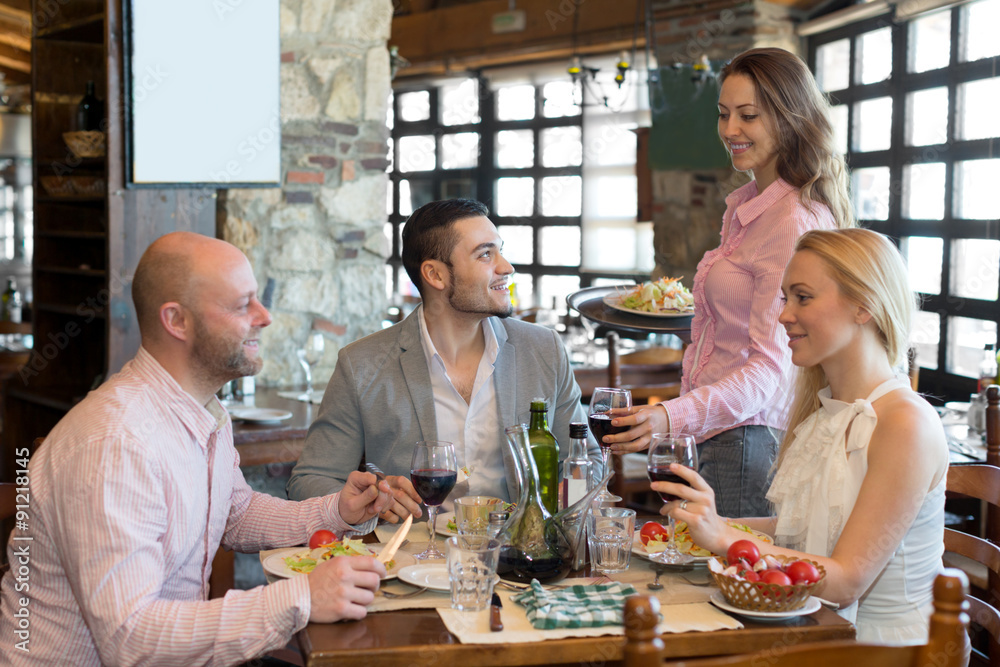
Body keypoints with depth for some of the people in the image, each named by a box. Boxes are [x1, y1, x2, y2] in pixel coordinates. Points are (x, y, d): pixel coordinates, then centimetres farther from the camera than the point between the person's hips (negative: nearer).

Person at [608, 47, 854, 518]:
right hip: (715, 435, 9)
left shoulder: (794, 223, -17)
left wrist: (673, 416, -36)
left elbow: (771, 365, -23)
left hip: (750, 439, -9)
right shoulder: (744, 206, 13)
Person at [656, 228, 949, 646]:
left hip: (880, 645, -7)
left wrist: (724, 537, -26)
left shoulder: (906, 423, -17)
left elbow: (846, 581, -19)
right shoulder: (818, 406, 8)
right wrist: (705, 521, 3)